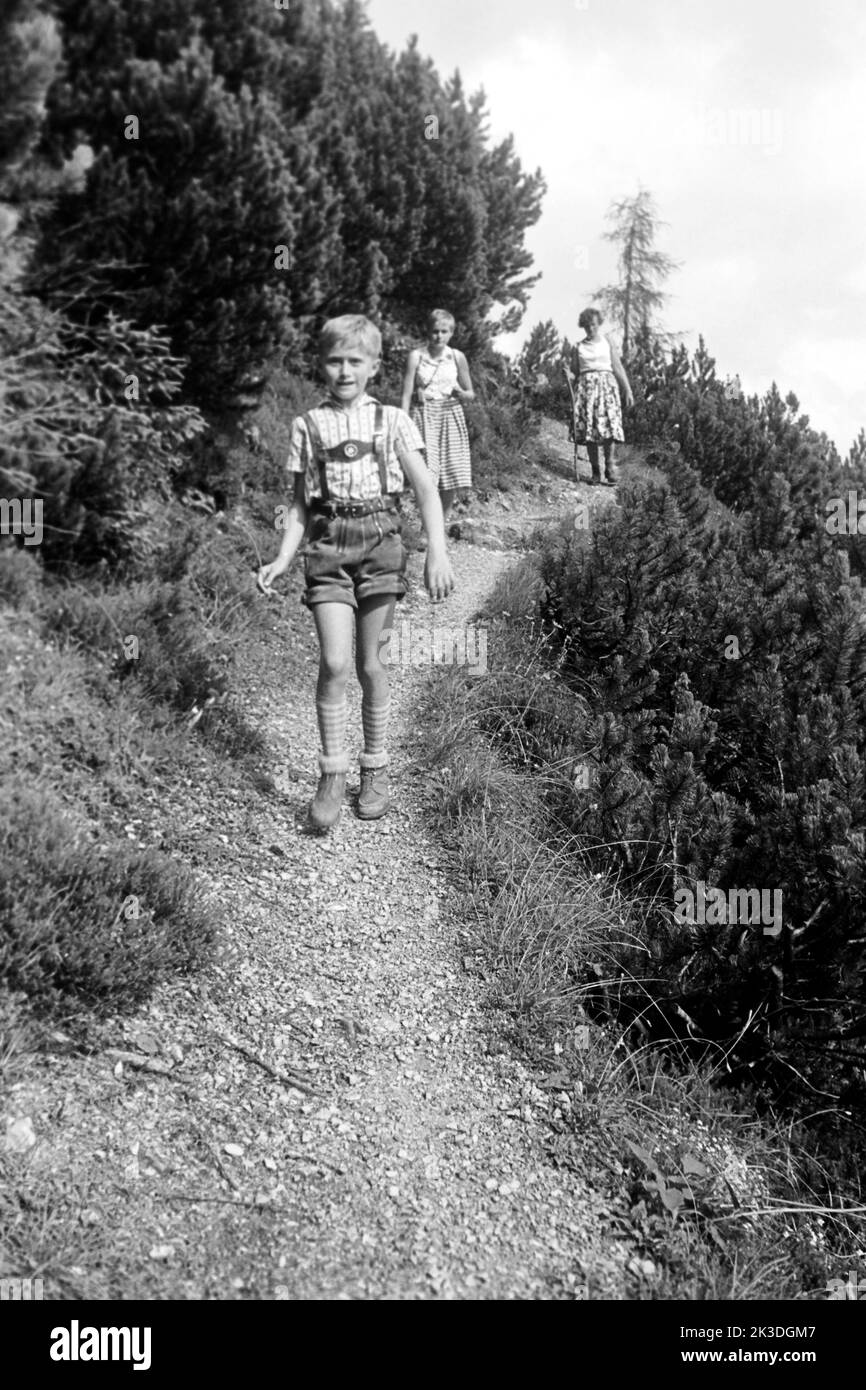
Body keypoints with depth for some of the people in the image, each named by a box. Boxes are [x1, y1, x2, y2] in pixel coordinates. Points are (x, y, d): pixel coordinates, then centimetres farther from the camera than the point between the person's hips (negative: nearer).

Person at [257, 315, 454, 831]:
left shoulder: (392, 421, 5)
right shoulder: (307, 425, 8)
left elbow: (426, 489, 0)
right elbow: (300, 503, 12)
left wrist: (438, 553, -12)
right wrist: (282, 561, -1)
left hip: (380, 541, 0)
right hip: (328, 543, 1)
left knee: (370, 664, 5)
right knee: (334, 663, -12)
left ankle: (376, 770, 22)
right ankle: (332, 775, 1)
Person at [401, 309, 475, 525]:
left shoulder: (457, 357, 4)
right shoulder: (416, 357, -1)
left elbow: (471, 394, 11)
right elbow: (406, 395, -1)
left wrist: (461, 393, -12)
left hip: (451, 416, 2)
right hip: (424, 416, -2)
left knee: (452, 474, 1)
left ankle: (443, 522, 19)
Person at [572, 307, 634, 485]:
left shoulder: (607, 343, 11)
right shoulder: (579, 346, 13)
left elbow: (618, 368, 9)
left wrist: (627, 390, 3)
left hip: (606, 385, -1)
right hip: (586, 387, 1)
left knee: (610, 428, -15)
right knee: (589, 429, -6)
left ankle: (610, 468, -12)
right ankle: (595, 471, -1)